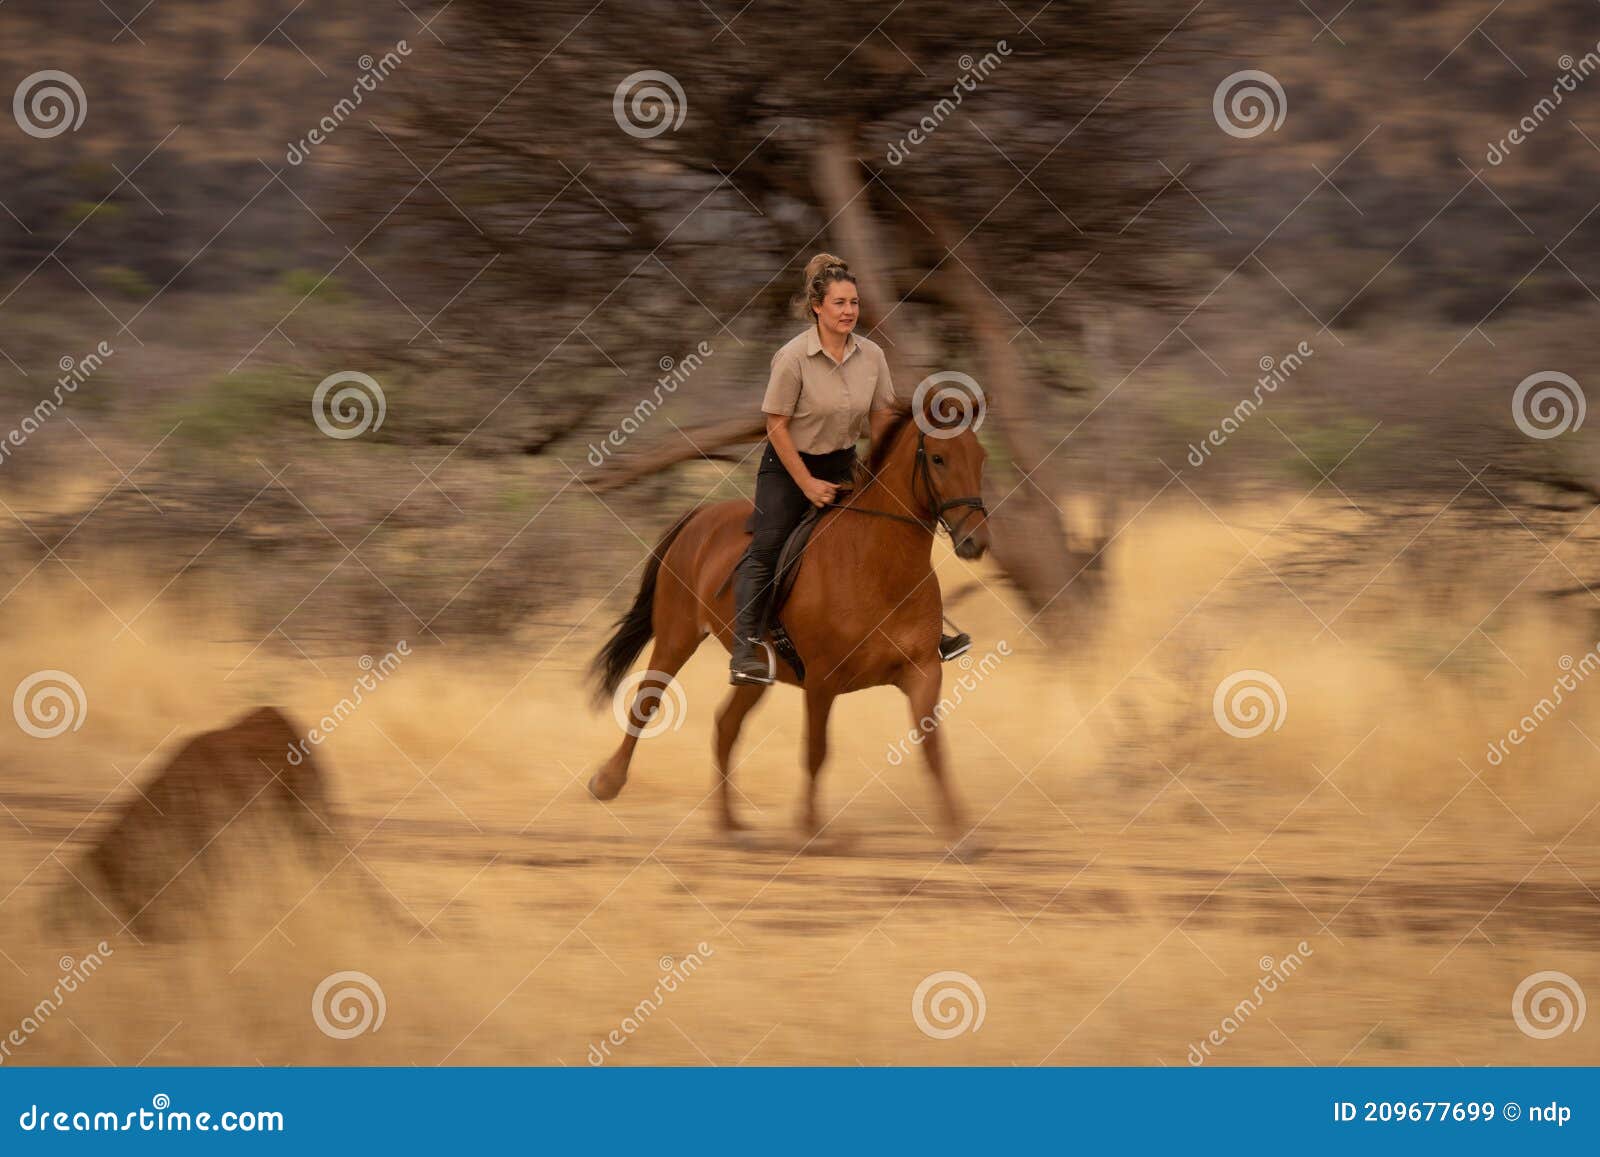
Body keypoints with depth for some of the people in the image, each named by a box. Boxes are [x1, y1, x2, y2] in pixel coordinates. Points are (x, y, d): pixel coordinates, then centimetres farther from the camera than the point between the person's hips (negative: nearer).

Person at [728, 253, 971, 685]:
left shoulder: (872, 355, -6)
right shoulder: (793, 356, -20)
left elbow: (880, 421, 5)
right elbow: (776, 426, -16)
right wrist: (808, 484, -15)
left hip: (842, 464, 5)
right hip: (788, 465, -5)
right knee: (766, 549, -18)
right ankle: (745, 651, -20)